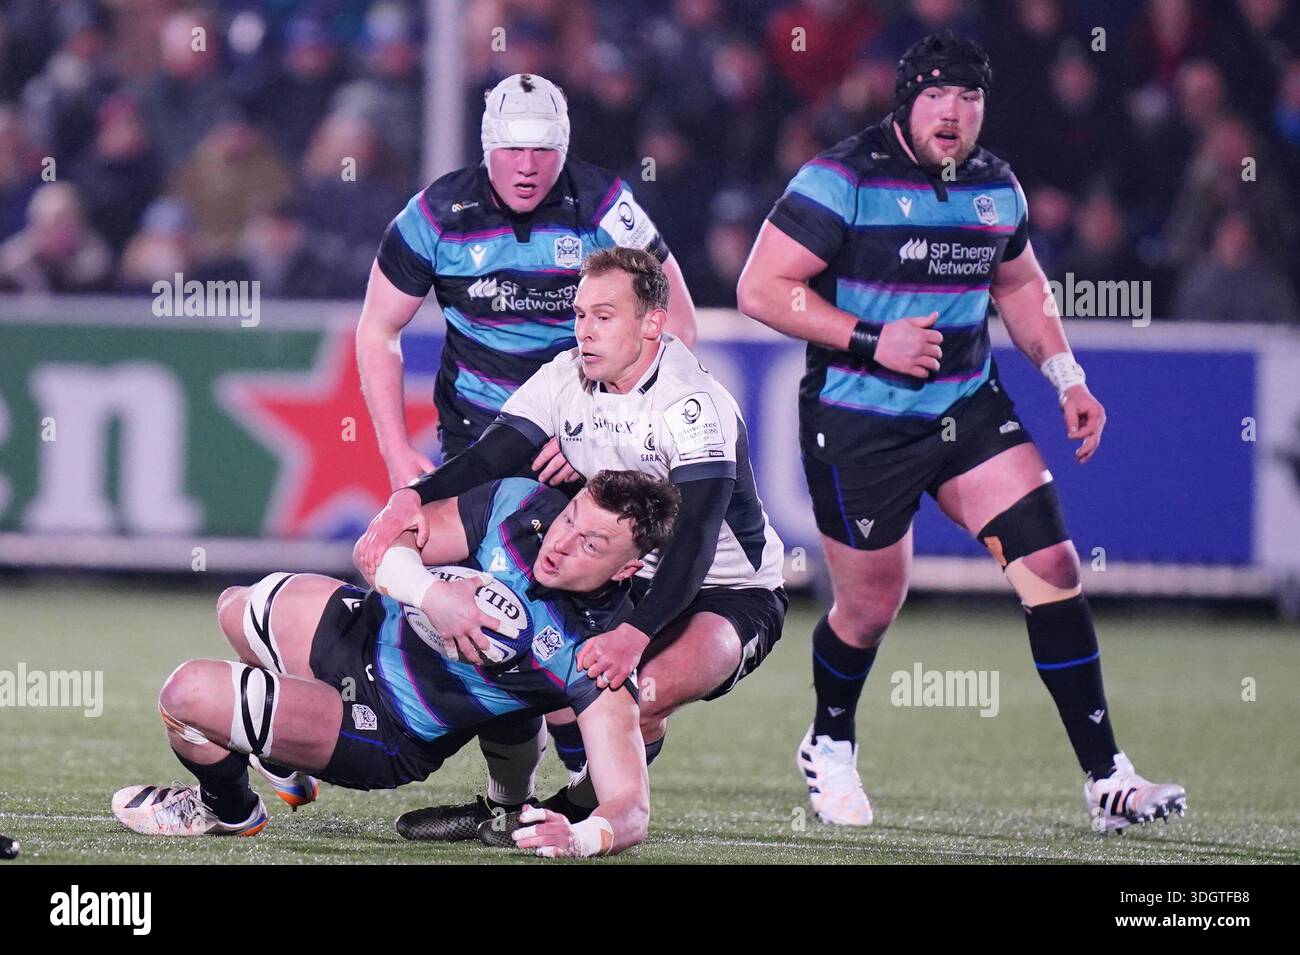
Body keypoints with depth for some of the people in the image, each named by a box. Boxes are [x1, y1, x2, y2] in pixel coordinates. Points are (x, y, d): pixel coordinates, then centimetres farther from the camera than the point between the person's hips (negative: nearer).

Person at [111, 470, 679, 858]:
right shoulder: (523, 505, -18)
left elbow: (630, 806, -33)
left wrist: (579, 838, -55)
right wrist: (430, 594, -35)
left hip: (395, 741, -6)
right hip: (372, 626, 6)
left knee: (188, 694, -16)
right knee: (237, 608, 29)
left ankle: (229, 811, 19)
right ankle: (288, 769, 55)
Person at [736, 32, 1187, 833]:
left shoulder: (995, 187, 5)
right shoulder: (845, 180, -14)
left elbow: (1020, 286, 22)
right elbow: (761, 289, -17)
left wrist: (1068, 378, 9)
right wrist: (870, 342, -23)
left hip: (968, 409, 5)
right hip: (859, 427, -5)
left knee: (1051, 562, -10)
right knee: (871, 609, 6)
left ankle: (1107, 778, -9)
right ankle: (829, 747, 38)